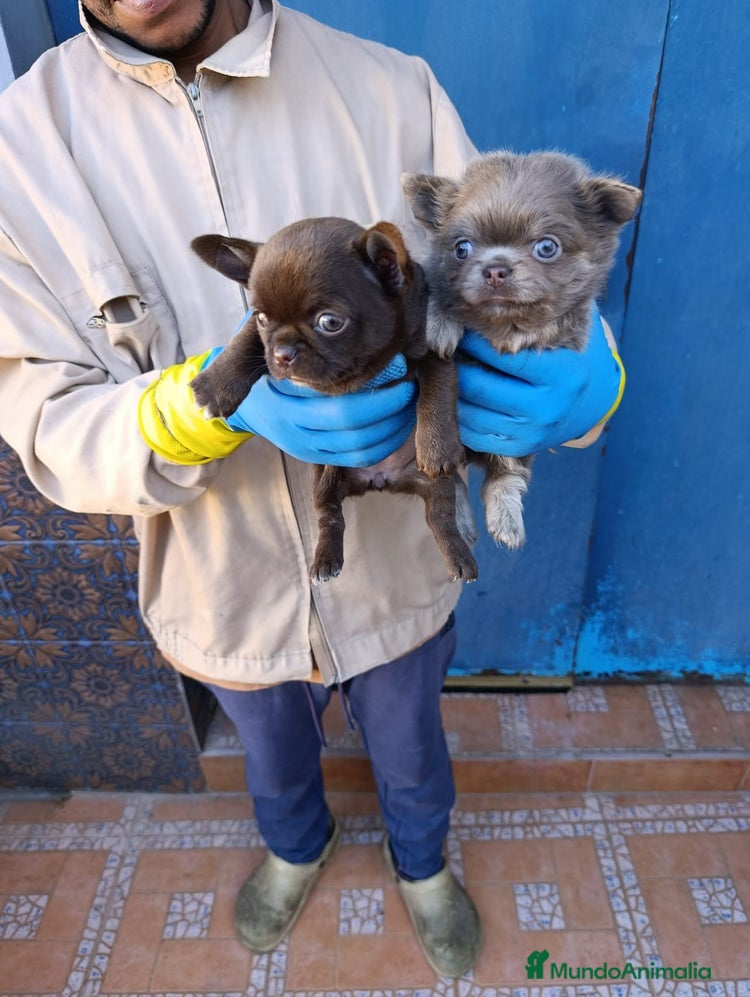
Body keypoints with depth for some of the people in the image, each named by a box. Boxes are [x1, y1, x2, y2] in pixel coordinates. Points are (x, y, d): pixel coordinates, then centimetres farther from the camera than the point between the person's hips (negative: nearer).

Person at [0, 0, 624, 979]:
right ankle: (297, 844, 72)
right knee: (274, 753, 33)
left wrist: (583, 381, -36)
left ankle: (422, 863, 68)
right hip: (229, 594, 1)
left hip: (393, 571, 0)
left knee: (411, 753, 30)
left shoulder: (392, 91, -13)